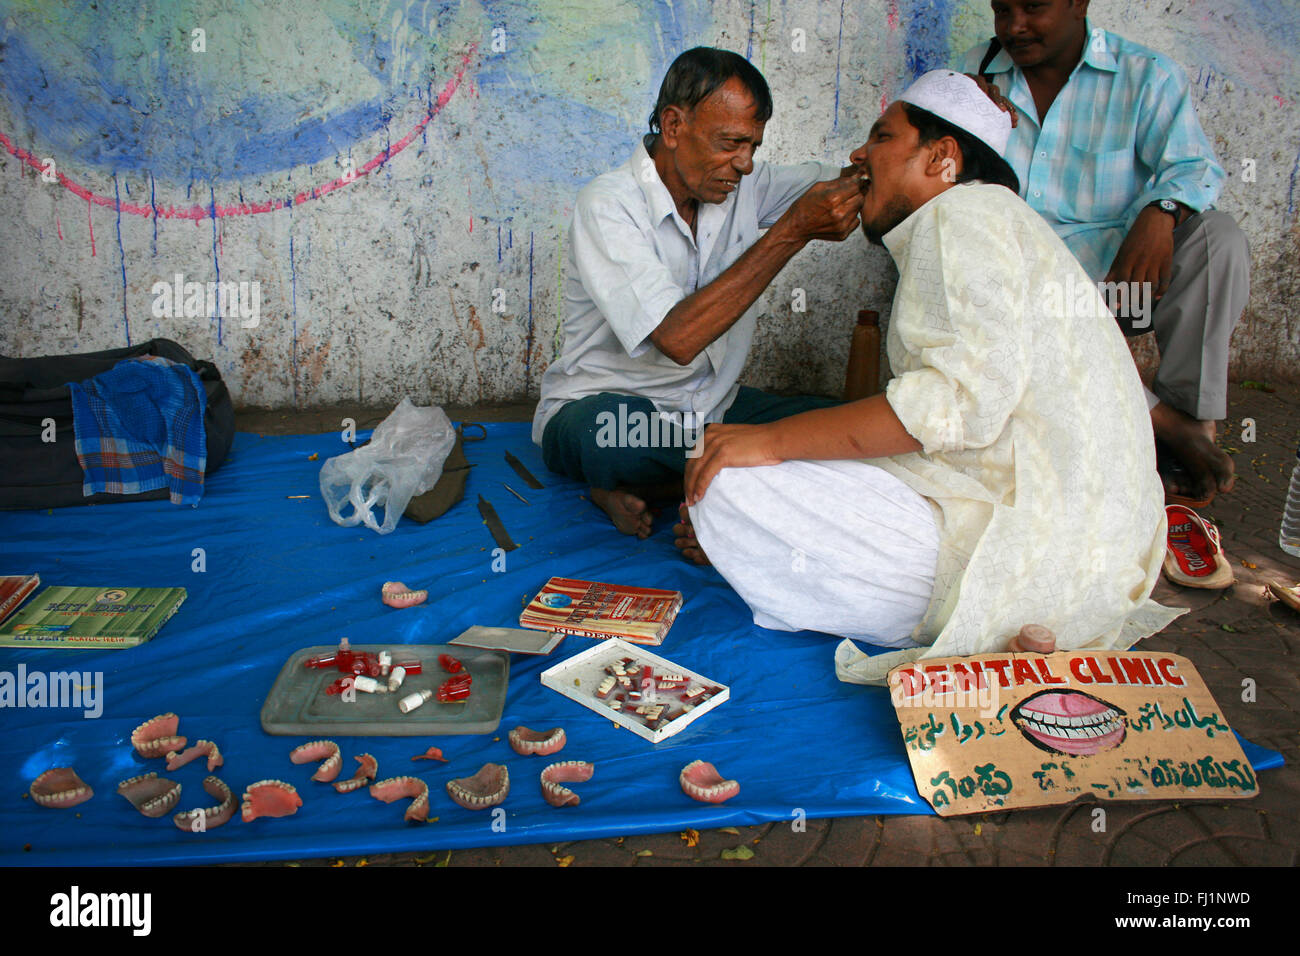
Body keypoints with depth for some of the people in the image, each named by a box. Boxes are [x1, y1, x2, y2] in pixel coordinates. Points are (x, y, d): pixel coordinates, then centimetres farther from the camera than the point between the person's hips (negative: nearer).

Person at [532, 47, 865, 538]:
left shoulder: (741, 184, 2)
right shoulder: (606, 205, -18)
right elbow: (678, 338, -31)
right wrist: (793, 230, -30)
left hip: (710, 408, 7)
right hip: (602, 404, -6)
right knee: (615, 434, -42)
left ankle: (647, 487, -12)